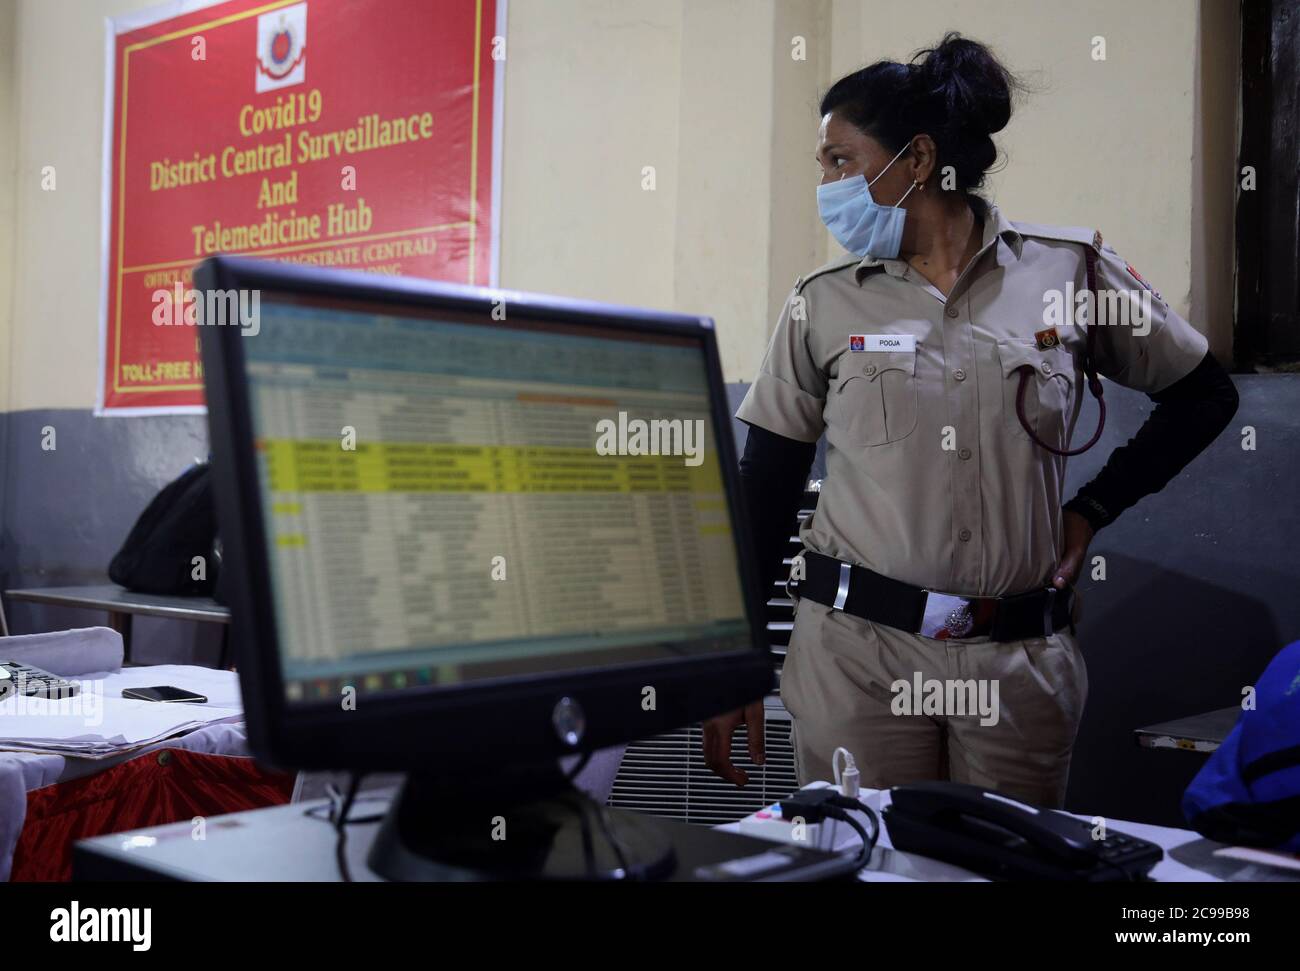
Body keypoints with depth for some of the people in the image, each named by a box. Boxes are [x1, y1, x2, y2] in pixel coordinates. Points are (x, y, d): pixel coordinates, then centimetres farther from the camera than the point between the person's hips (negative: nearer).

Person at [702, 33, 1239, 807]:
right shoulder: (824, 303, 4)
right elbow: (767, 489, 6)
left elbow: (1205, 397, 14)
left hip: (1019, 656, 0)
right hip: (856, 648, 0)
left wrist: (1091, 512, 6)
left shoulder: (1072, 271, 2)